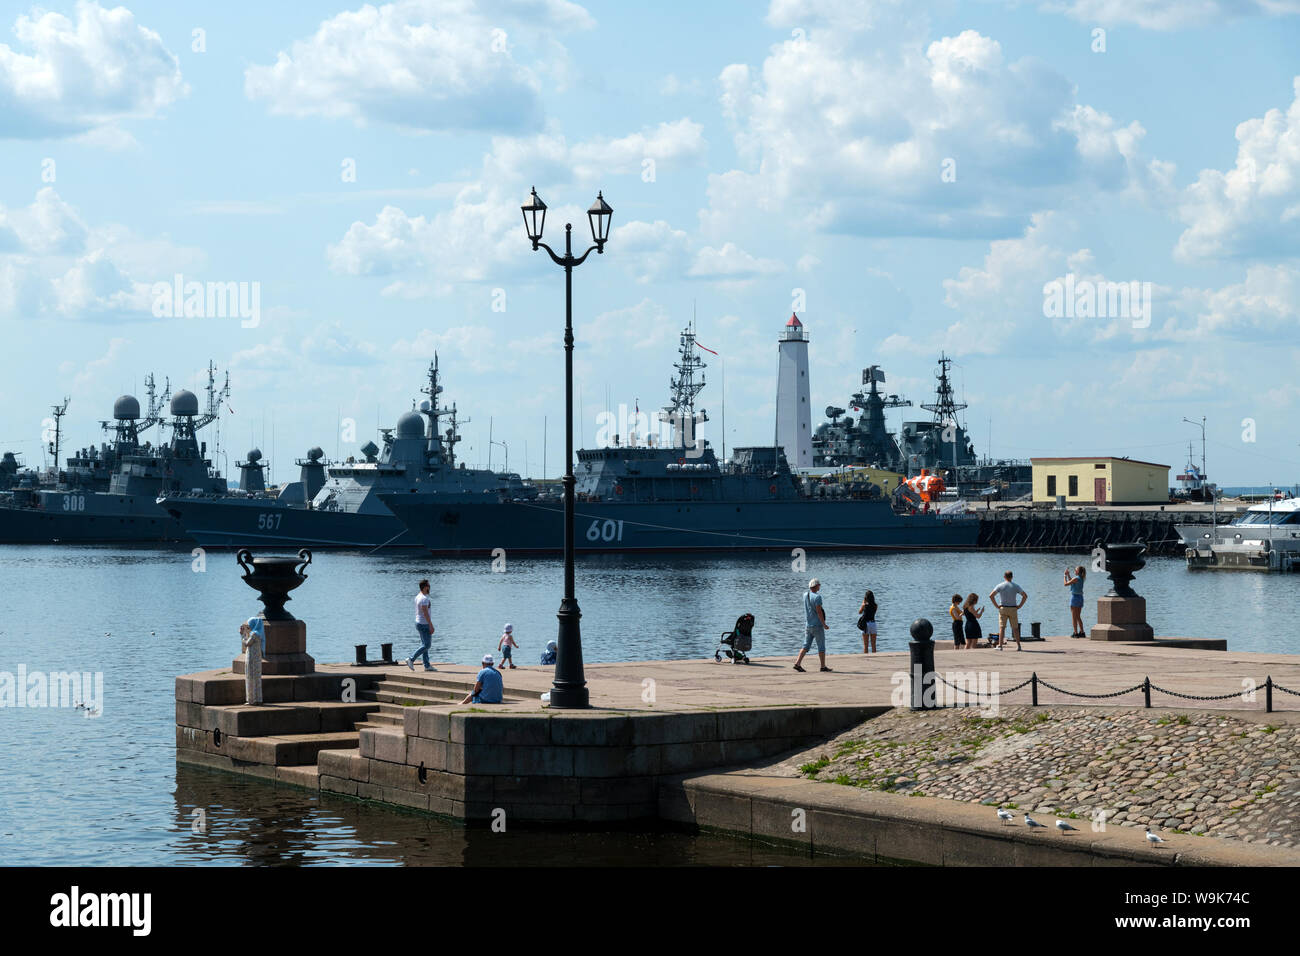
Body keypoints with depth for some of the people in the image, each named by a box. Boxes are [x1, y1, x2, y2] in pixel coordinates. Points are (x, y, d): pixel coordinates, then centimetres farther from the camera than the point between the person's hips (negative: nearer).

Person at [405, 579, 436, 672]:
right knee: (426, 645, -7)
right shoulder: (424, 599, -19)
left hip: (419, 622, 10)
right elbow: (425, 613, -24)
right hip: (424, 624, -10)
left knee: (424, 645, 10)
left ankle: (427, 665, 11)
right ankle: (411, 659, -8)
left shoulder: (417, 597, 11)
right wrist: (431, 626, -23)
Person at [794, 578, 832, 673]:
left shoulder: (805, 594, 5)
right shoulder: (817, 597, -17)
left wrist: (812, 588, 20)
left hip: (807, 625, 7)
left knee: (806, 646, 7)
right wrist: (824, 624, -13)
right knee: (821, 647, 4)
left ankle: (797, 663, -5)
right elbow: (819, 612, -20)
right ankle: (823, 667, 7)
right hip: (817, 625, -7)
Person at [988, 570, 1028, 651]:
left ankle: (1000, 645, -12)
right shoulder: (1015, 586, 1)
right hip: (1013, 609, 1)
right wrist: (1020, 606, -1)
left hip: (1003, 609, -1)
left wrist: (996, 605, -4)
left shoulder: (1000, 586, -2)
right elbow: (1025, 595, -5)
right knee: (1015, 628, 9)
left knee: (1002, 628, -2)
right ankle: (1018, 645, 6)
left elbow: (991, 595, -10)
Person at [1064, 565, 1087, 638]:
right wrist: (1068, 575, 24)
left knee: (1074, 617, -3)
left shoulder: (1076, 578, -16)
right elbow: (1071, 582, 26)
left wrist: (1065, 575, 2)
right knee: (1078, 617, 15)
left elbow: (1066, 584, -10)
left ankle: (1075, 633, -5)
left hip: (1075, 597, -8)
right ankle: (1081, 632, 14)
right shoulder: (1081, 579, 10)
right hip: (1080, 597, 8)